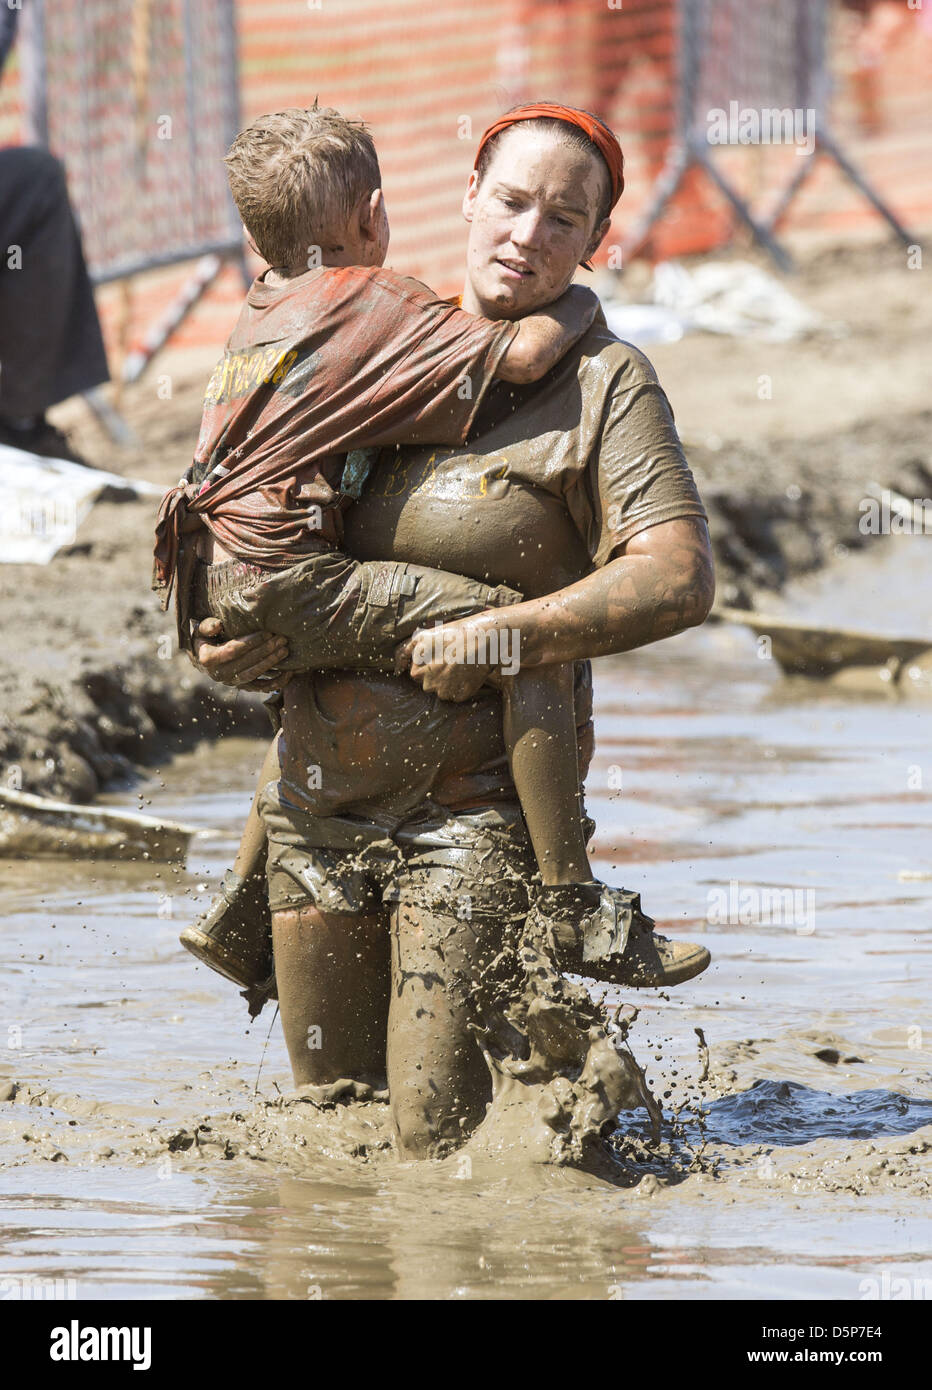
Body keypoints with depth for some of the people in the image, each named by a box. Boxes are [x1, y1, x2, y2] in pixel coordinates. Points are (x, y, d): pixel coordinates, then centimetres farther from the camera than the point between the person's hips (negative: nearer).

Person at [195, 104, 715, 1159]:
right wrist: (224, 645, 0)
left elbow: (680, 579, -15)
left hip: (477, 803, -5)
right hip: (317, 792, 5)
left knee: (443, 1143, -7)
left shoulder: (603, 380, -4)